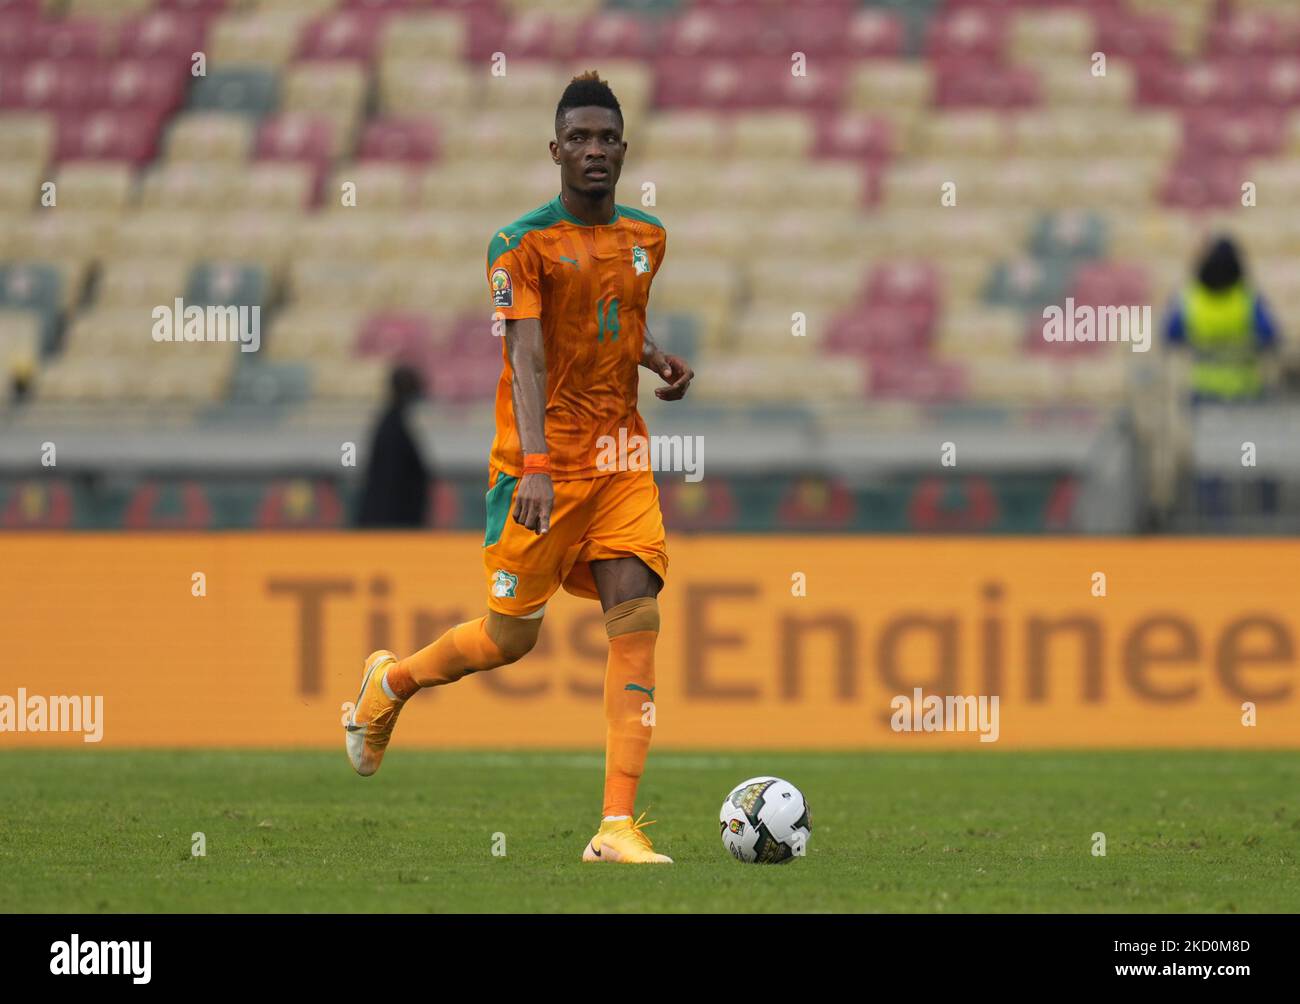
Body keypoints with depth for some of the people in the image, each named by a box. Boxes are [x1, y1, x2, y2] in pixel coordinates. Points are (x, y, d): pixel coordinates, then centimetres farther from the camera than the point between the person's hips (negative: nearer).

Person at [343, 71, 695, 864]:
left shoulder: (647, 238, 9)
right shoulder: (523, 244, -9)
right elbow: (526, 357, -20)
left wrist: (660, 361, 8)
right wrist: (534, 465, -32)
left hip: (622, 458, 5)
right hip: (543, 465, -5)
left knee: (637, 620, -11)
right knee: (513, 636, 2)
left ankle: (618, 827, -14)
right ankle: (391, 682, 35)